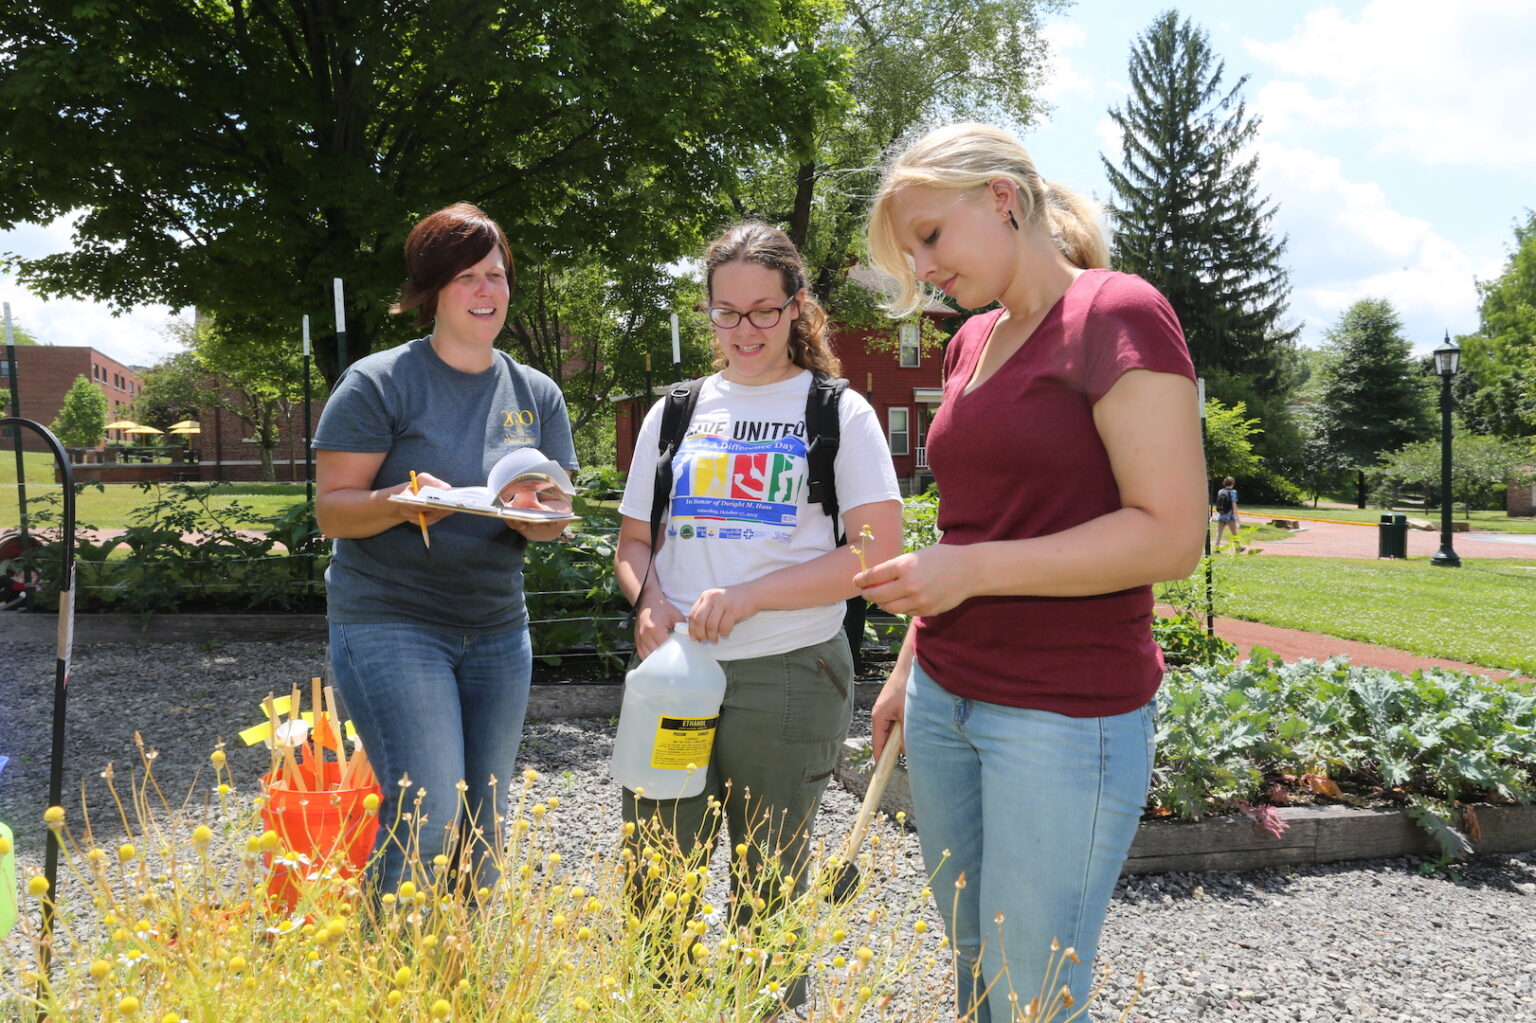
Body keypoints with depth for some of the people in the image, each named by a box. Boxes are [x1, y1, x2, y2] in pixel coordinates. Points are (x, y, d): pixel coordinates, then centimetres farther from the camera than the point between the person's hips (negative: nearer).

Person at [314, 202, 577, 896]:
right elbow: (331, 509, -6)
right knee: (429, 815, -14)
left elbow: (556, 519, 10)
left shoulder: (537, 395, 9)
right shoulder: (379, 383, -5)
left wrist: (539, 515, -14)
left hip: (497, 629, 5)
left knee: (483, 825, 11)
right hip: (390, 623, -5)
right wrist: (399, 501, -26)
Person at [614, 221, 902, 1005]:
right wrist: (649, 600, -7)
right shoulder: (673, 414, 12)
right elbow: (633, 542, 16)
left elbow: (877, 550, -8)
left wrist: (747, 596, -17)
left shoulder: (840, 413, 1)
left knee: (767, 895, 8)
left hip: (788, 679, -3)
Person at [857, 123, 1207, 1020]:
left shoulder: (1117, 316, -11)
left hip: (1067, 713, -7)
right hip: (946, 704, 7)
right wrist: (909, 668, 21)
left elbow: (1171, 536, -17)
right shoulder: (972, 343, 13)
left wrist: (970, 571, -19)